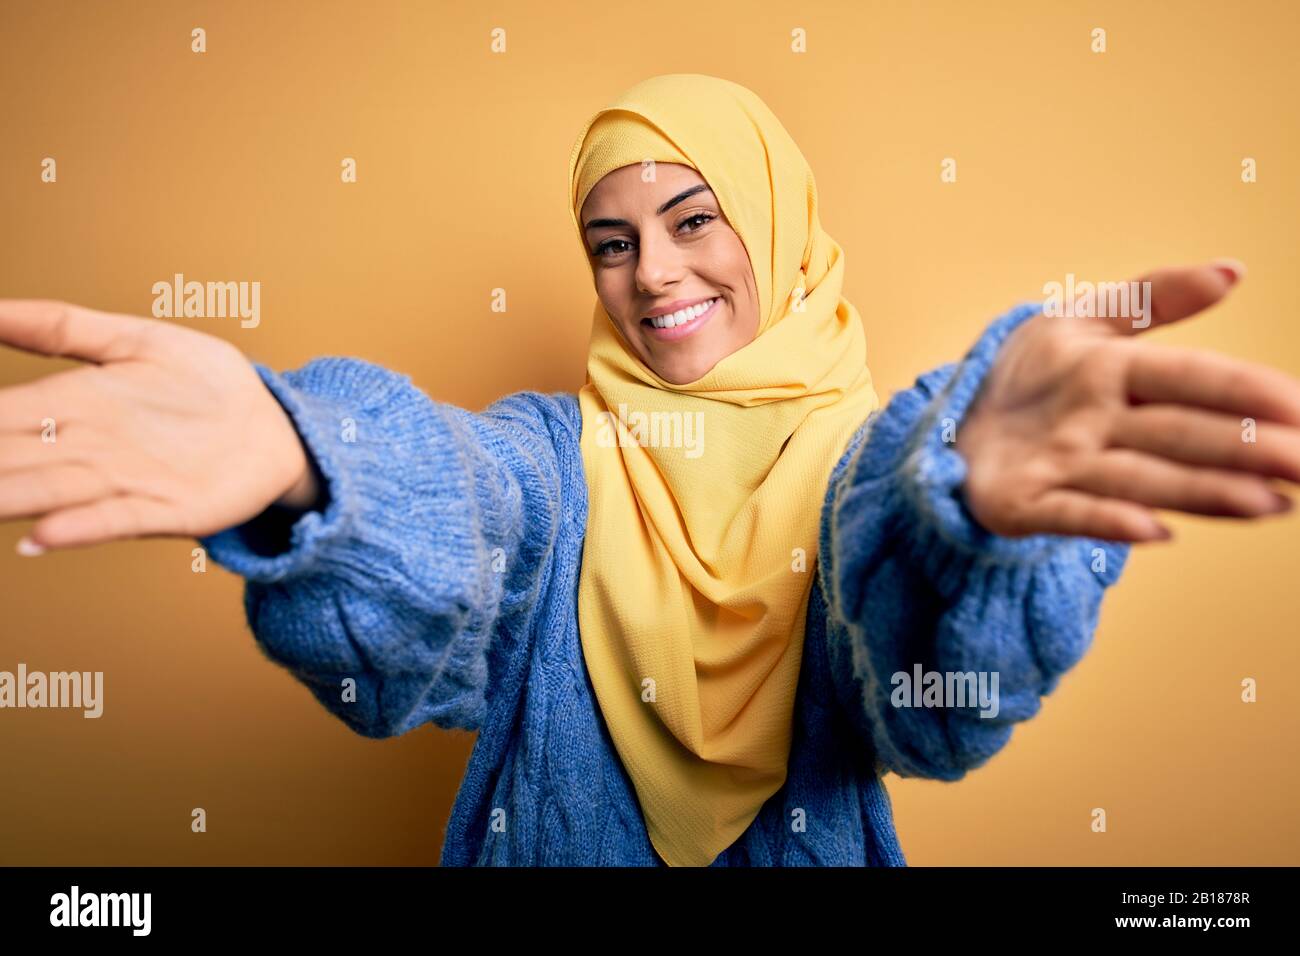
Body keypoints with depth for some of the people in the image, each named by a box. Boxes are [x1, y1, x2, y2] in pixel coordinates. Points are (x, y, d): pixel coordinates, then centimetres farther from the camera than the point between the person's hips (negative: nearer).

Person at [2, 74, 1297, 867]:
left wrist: (965, 491, -53)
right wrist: (300, 456, -51)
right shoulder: (551, 450, -6)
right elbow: (451, 511, -29)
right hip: (557, 839, 1)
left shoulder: (868, 458, -9)